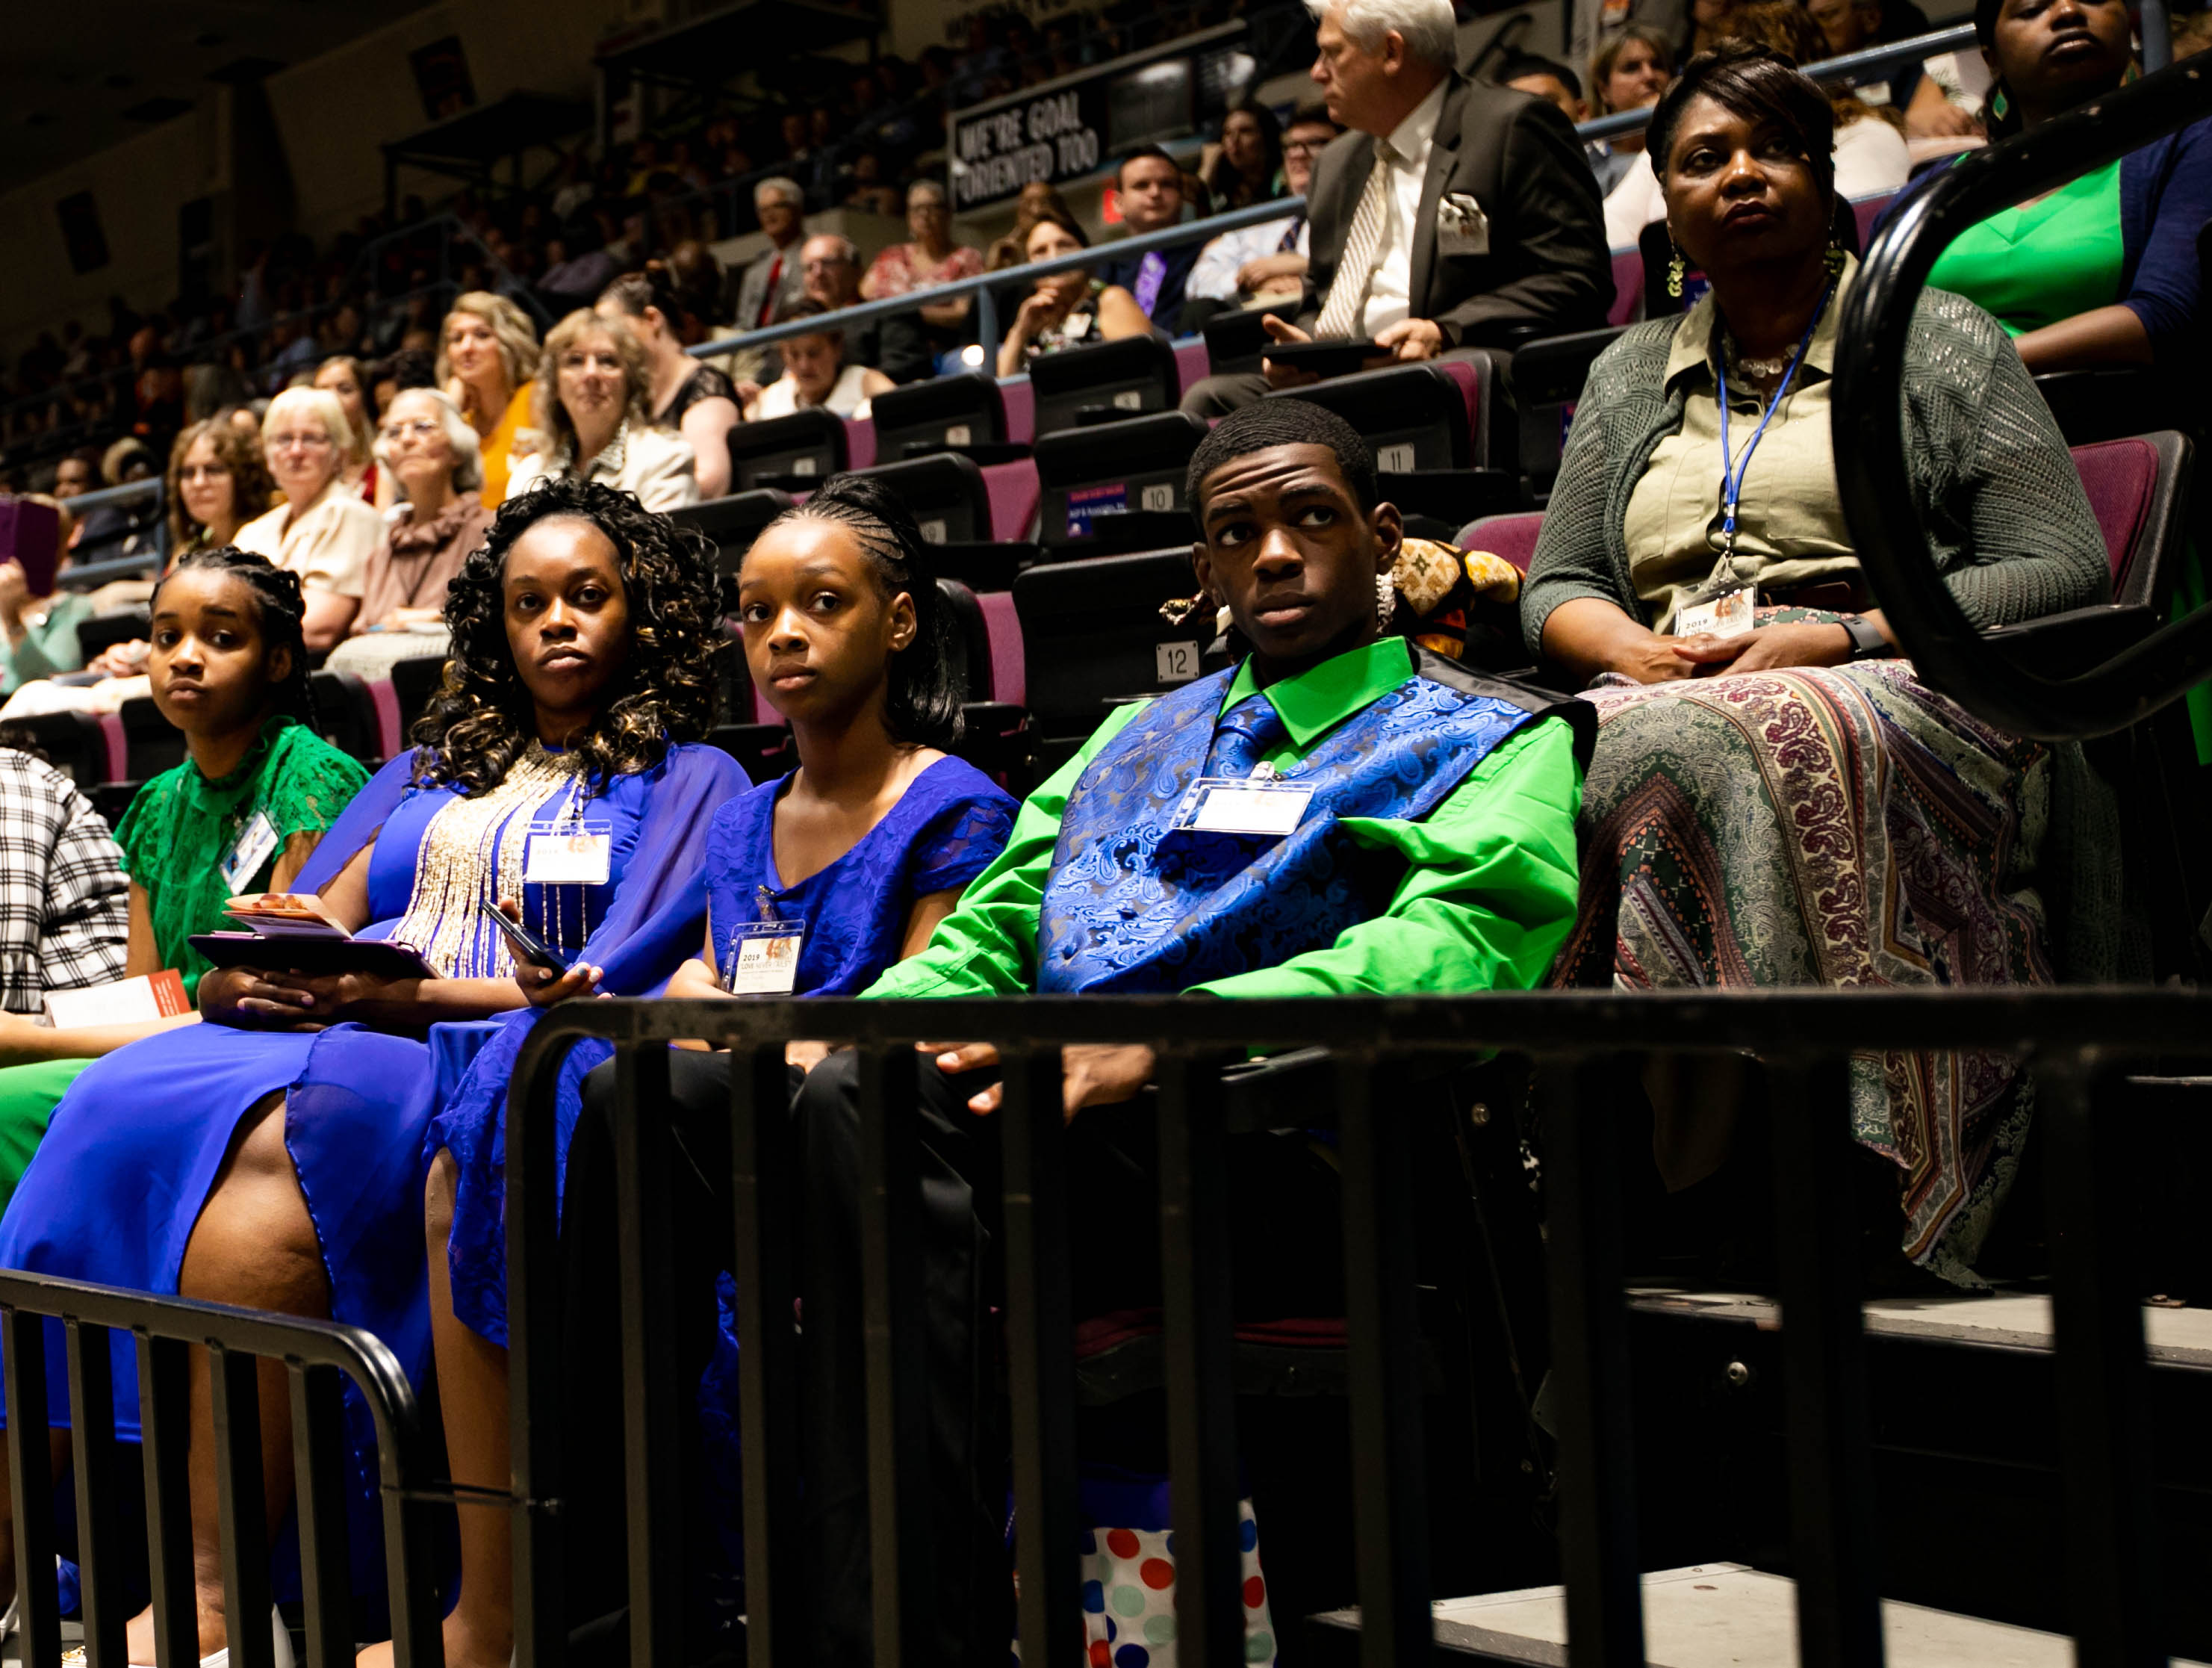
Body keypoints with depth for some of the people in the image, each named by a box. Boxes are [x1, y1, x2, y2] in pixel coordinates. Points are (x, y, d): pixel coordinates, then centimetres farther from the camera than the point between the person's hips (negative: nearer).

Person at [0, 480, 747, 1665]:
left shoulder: (688, 782, 12)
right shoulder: (433, 771, 29)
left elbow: (603, 990, -3)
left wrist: (407, 996, -15)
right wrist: (258, 974, -6)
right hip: (332, 1045, 5)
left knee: (268, 1143, -35)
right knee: (120, 1113, -25)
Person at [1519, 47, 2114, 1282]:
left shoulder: (1938, 341, 14)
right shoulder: (1631, 376, 27)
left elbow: (2062, 569, 3)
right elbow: (1557, 587, 23)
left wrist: (1833, 639, -10)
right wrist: (1638, 650, -3)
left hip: (1890, 698, -4)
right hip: (1666, 694, 4)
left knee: (1698, 753, -39)